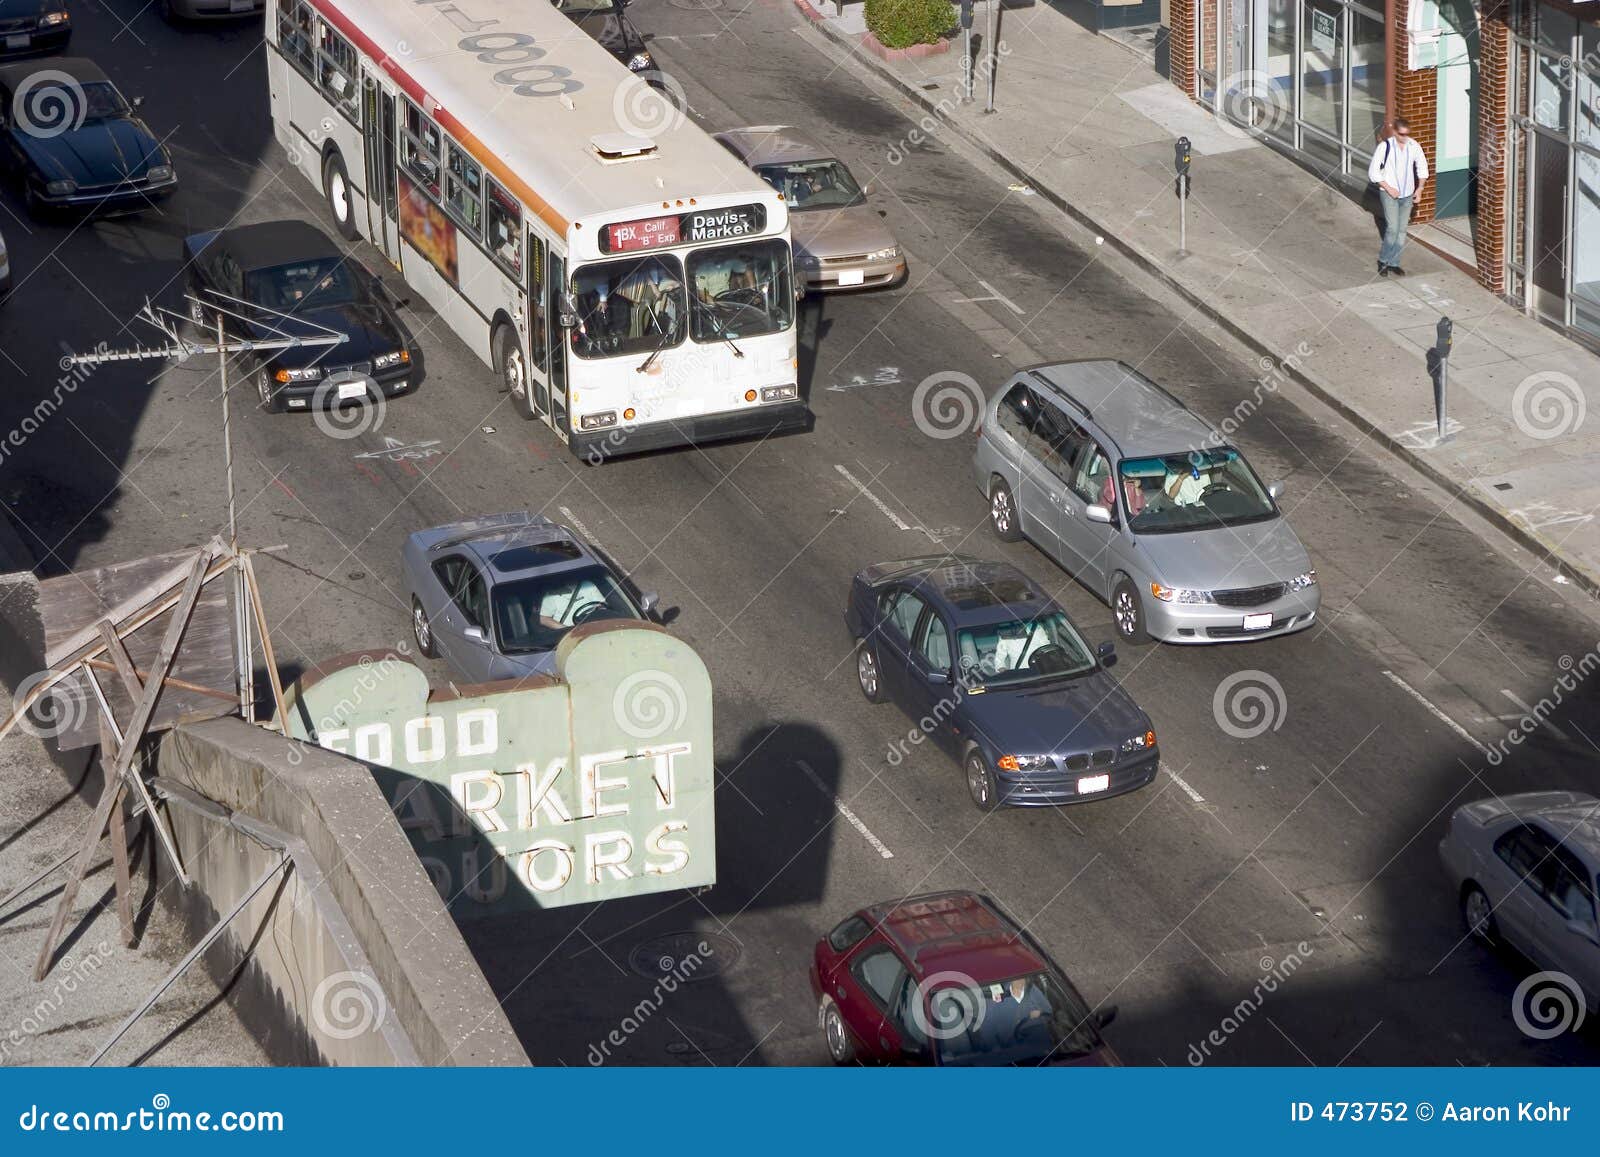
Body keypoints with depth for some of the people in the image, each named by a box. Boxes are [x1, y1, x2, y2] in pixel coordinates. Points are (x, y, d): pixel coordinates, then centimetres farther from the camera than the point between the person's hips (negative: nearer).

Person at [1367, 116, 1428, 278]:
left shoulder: (1414, 146, -3)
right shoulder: (1385, 147, -14)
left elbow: (1422, 167, 12)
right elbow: (1373, 172, -10)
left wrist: (1419, 188, 0)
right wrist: (1388, 188, -16)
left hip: (1407, 195, 4)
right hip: (1389, 193, -4)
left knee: (1401, 231, 7)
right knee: (1393, 228, -12)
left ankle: (1394, 263, 19)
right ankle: (1383, 261, 5)